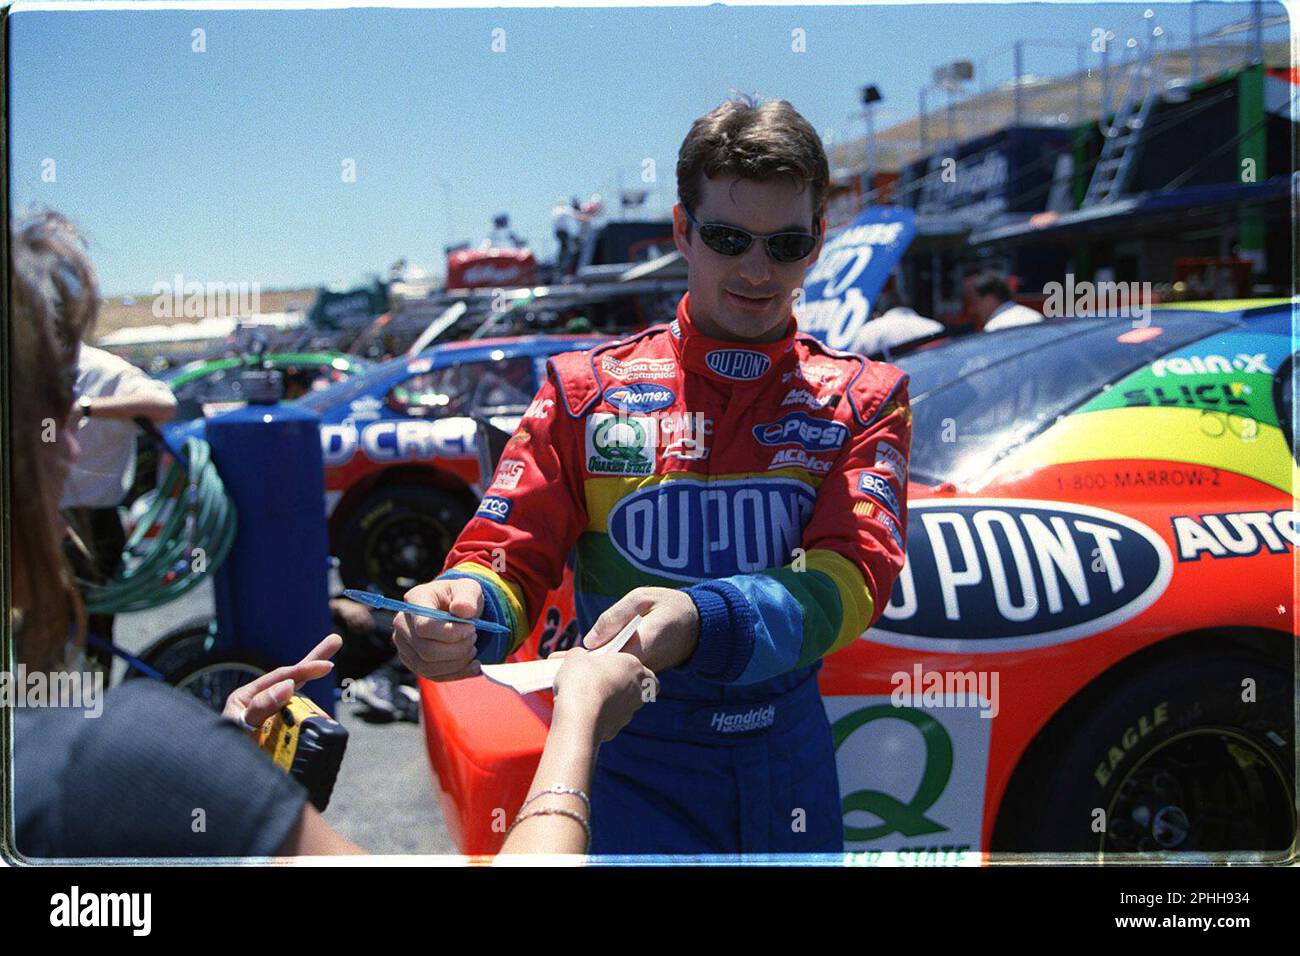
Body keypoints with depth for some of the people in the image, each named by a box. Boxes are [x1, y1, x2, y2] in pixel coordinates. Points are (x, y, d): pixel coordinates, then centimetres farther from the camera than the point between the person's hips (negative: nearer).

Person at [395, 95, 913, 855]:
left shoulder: (863, 400, -1)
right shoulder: (586, 389, -2)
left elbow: (854, 573, -17)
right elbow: (508, 560, -5)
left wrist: (699, 620, -37)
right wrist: (462, 608, -30)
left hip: (791, 759, 2)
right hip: (635, 763, -1)